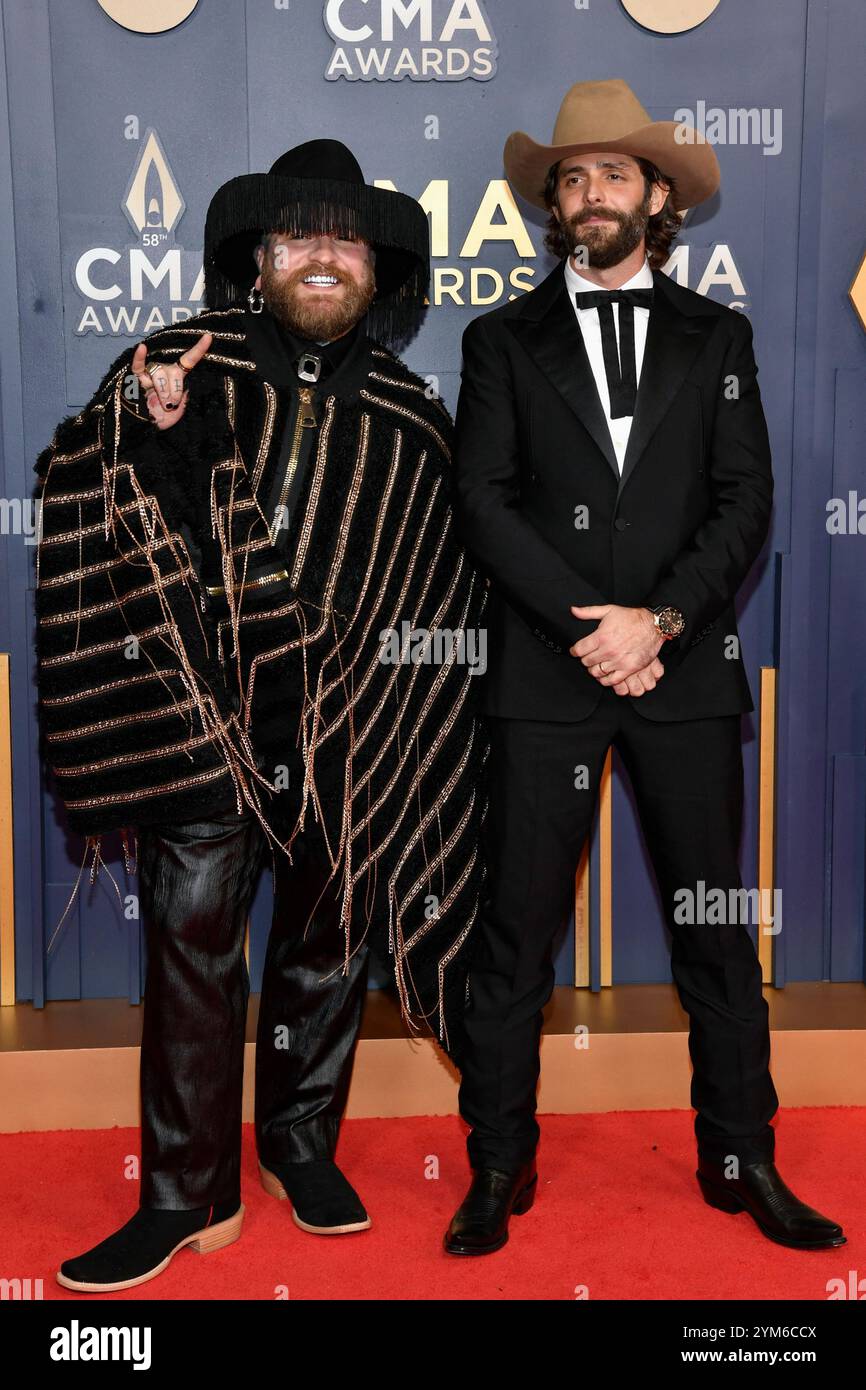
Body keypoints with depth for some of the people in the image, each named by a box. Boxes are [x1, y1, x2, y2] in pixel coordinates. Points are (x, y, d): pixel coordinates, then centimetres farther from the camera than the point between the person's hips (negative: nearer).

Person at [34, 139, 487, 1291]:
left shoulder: (408, 415, 8)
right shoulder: (189, 365, 3)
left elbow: (441, 582, 12)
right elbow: (88, 508, 0)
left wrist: (415, 726, 5)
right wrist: (148, 432, -19)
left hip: (350, 724, 2)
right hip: (199, 710, -2)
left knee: (330, 937, 13)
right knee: (192, 945, -1)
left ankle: (302, 1142, 33)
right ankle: (189, 1193, 13)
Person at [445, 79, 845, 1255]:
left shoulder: (715, 335, 12)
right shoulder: (504, 340, 10)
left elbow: (747, 501, 3)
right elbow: (485, 501, 0)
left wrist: (659, 620, -11)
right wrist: (589, 625, -10)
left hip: (687, 672, 1)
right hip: (546, 674, -1)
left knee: (716, 929, 7)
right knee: (517, 930, 2)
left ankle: (742, 1159, 21)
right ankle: (499, 1169, 14)